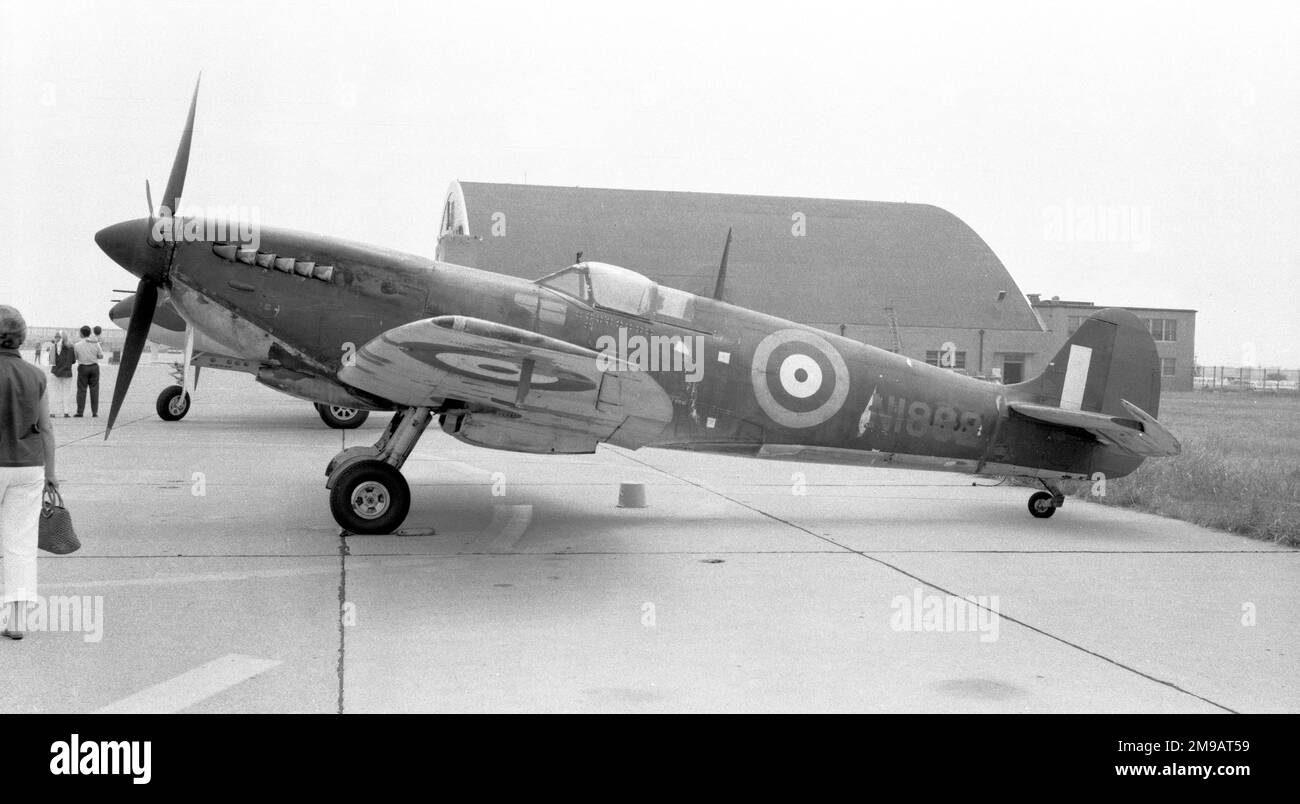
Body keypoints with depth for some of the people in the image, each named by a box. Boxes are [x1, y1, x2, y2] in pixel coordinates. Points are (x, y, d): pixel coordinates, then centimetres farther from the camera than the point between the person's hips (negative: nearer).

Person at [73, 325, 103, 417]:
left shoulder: (77, 345, -7)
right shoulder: (95, 343, -3)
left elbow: (75, 357, 2)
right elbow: (101, 356, 2)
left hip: (83, 367, -1)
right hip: (94, 367, 1)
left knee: (81, 390, 3)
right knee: (94, 390, 4)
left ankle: (80, 412, 1)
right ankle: (94, 412, 2)